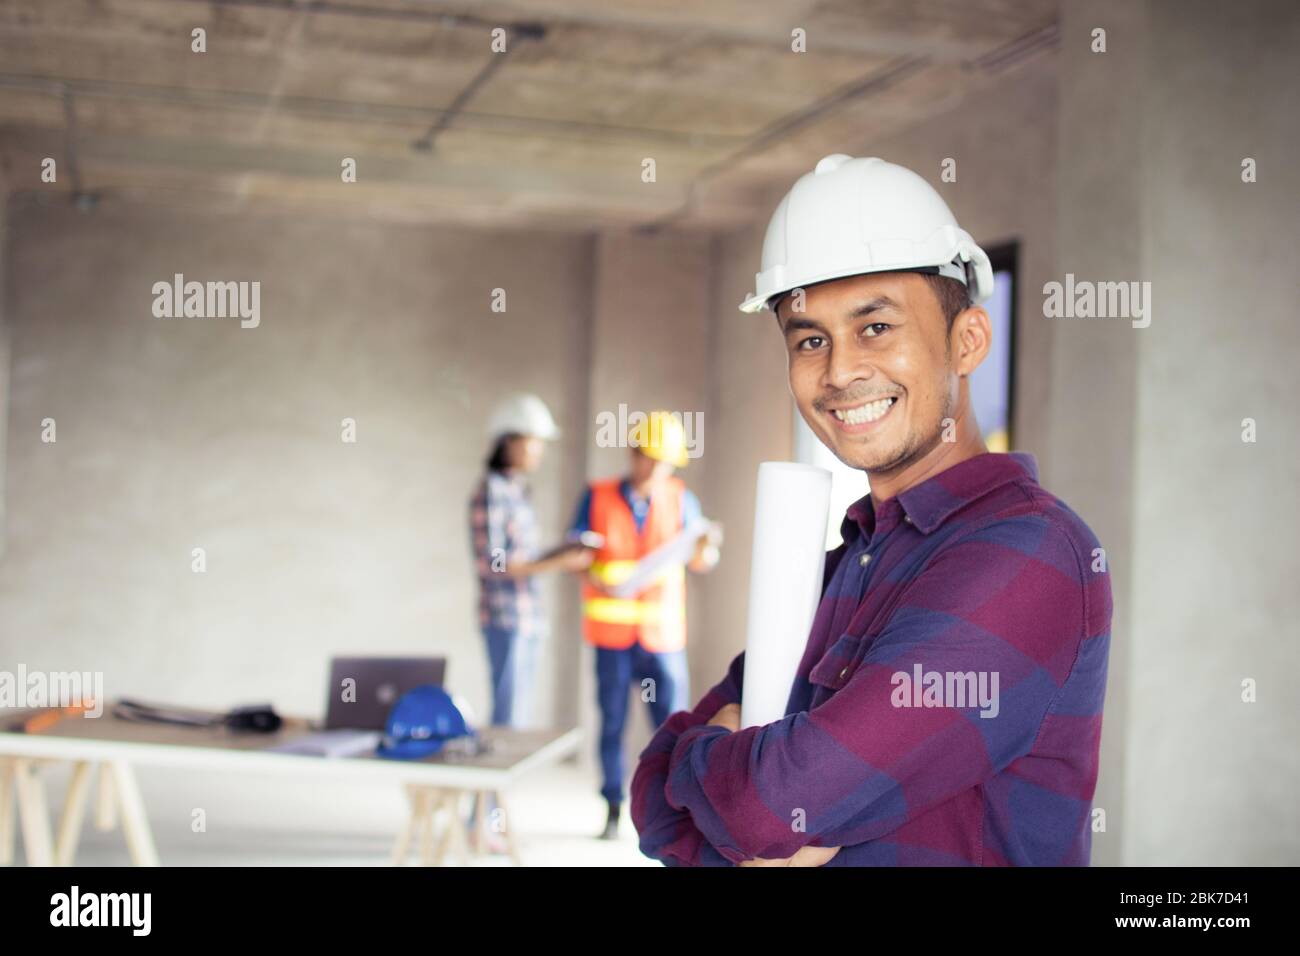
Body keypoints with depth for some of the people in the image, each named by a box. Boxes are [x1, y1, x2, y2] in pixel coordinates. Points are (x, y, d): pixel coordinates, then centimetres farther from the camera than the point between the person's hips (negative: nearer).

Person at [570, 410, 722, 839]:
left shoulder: (679, 498, 1)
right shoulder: (597, 497, -1)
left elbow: (700, 562, -3)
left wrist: (707, 544, -26)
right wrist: (597, 580, -21)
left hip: (663, 632, 0)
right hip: (612, 630, 0)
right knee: (612, 723, 5)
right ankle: (613, 810, 15)